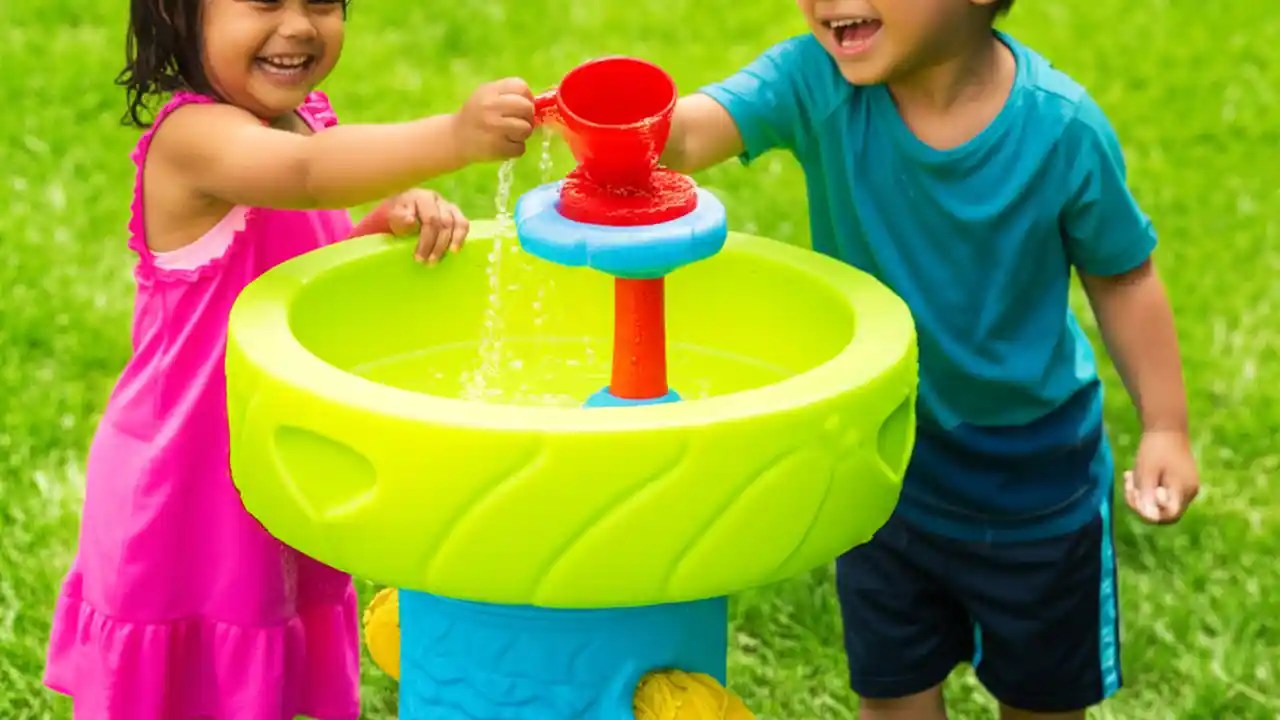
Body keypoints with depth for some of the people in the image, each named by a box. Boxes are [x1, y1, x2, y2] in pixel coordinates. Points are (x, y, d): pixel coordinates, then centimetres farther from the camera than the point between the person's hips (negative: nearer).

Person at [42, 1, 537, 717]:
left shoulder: (305, 116, 3)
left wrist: (398, 218, -14)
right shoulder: (192, 135, -23)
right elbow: (304, 172, -44)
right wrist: (453, 138, -58)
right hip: (189, 477, -7)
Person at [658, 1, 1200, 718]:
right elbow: (684, 132, -39)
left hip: (1034, 480, -1)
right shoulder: (817, 79, -23)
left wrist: (1166, 428, -10)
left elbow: (1122, 274, -9)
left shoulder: (1061, 126, -24)